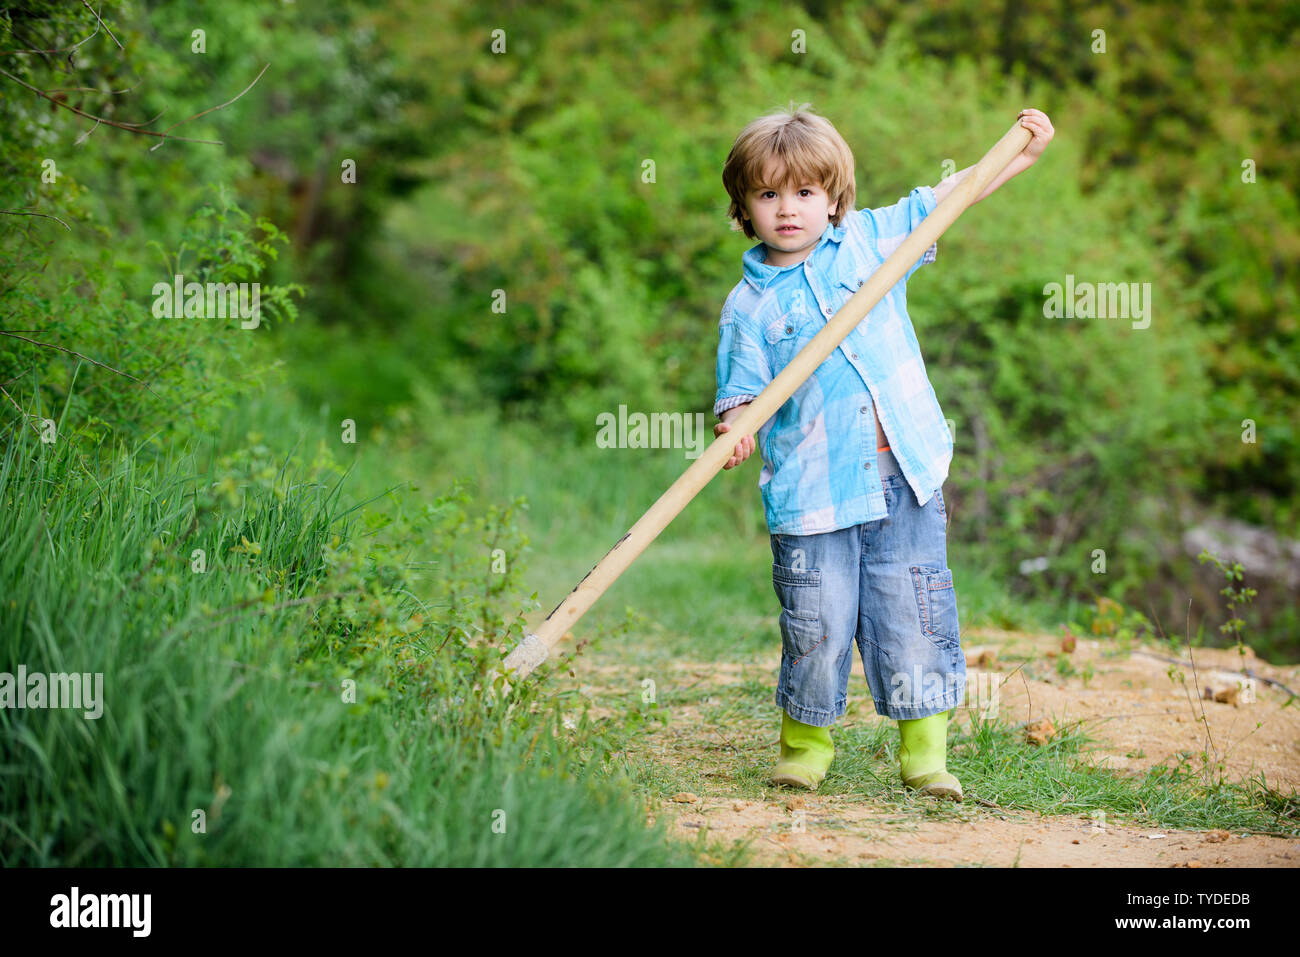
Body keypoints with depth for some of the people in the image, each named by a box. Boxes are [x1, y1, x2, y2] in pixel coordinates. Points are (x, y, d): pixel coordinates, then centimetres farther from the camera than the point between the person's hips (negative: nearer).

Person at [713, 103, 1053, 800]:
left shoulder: (868, 239, 6)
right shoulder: (749, 305, 1)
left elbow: (947, 197, 13)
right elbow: (743, 390, -1)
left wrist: (1023, 153, 8)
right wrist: (735, 427, -22)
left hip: (905, 479, 2)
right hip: (811, 494, -2)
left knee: (915, 619, 1)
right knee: (816, 628, -1)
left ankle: (924, 751, 12)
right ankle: (805, 744, 20)